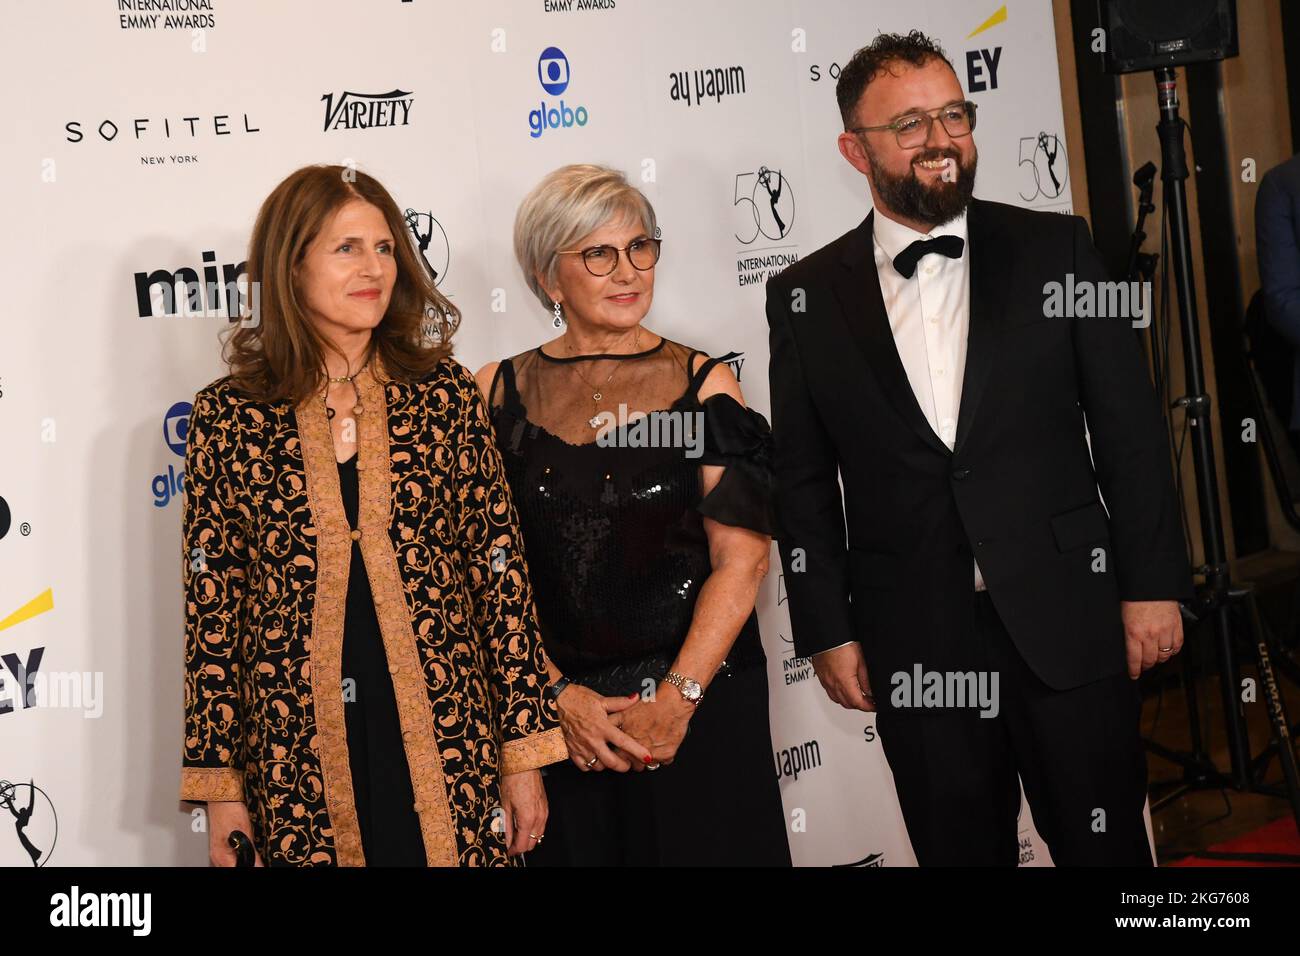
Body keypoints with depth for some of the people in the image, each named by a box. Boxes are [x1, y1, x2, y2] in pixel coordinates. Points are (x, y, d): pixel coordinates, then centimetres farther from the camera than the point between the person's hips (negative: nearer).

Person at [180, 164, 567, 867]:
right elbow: (212, 605, 2)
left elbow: (500, 572, 1)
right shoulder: (229, 416, 0)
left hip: (446, 747, 1)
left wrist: (525, 752, -1)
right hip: (297, 762, 0)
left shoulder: (444, 395, 1)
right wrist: (219, 786, 1)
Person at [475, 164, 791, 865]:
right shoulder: (497, 393, 2)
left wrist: (678, 698, -13)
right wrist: (560, 695, -10)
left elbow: (742, 559, -5)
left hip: (701, 697, 0)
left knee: (705, 843, 9)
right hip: (554, 714, 1)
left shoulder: (703, 385, 0)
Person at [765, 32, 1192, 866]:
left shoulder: (1056, 250, 1)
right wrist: (826, 632, 1)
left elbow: (1130, 427, 2)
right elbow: (804, 482, 4)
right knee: (960, 850, 12)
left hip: (1069, 620, 0)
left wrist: (1153, 582, -2)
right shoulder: (806, 297, 1)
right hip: (913, 642, 0)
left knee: (1105, 844, 10)